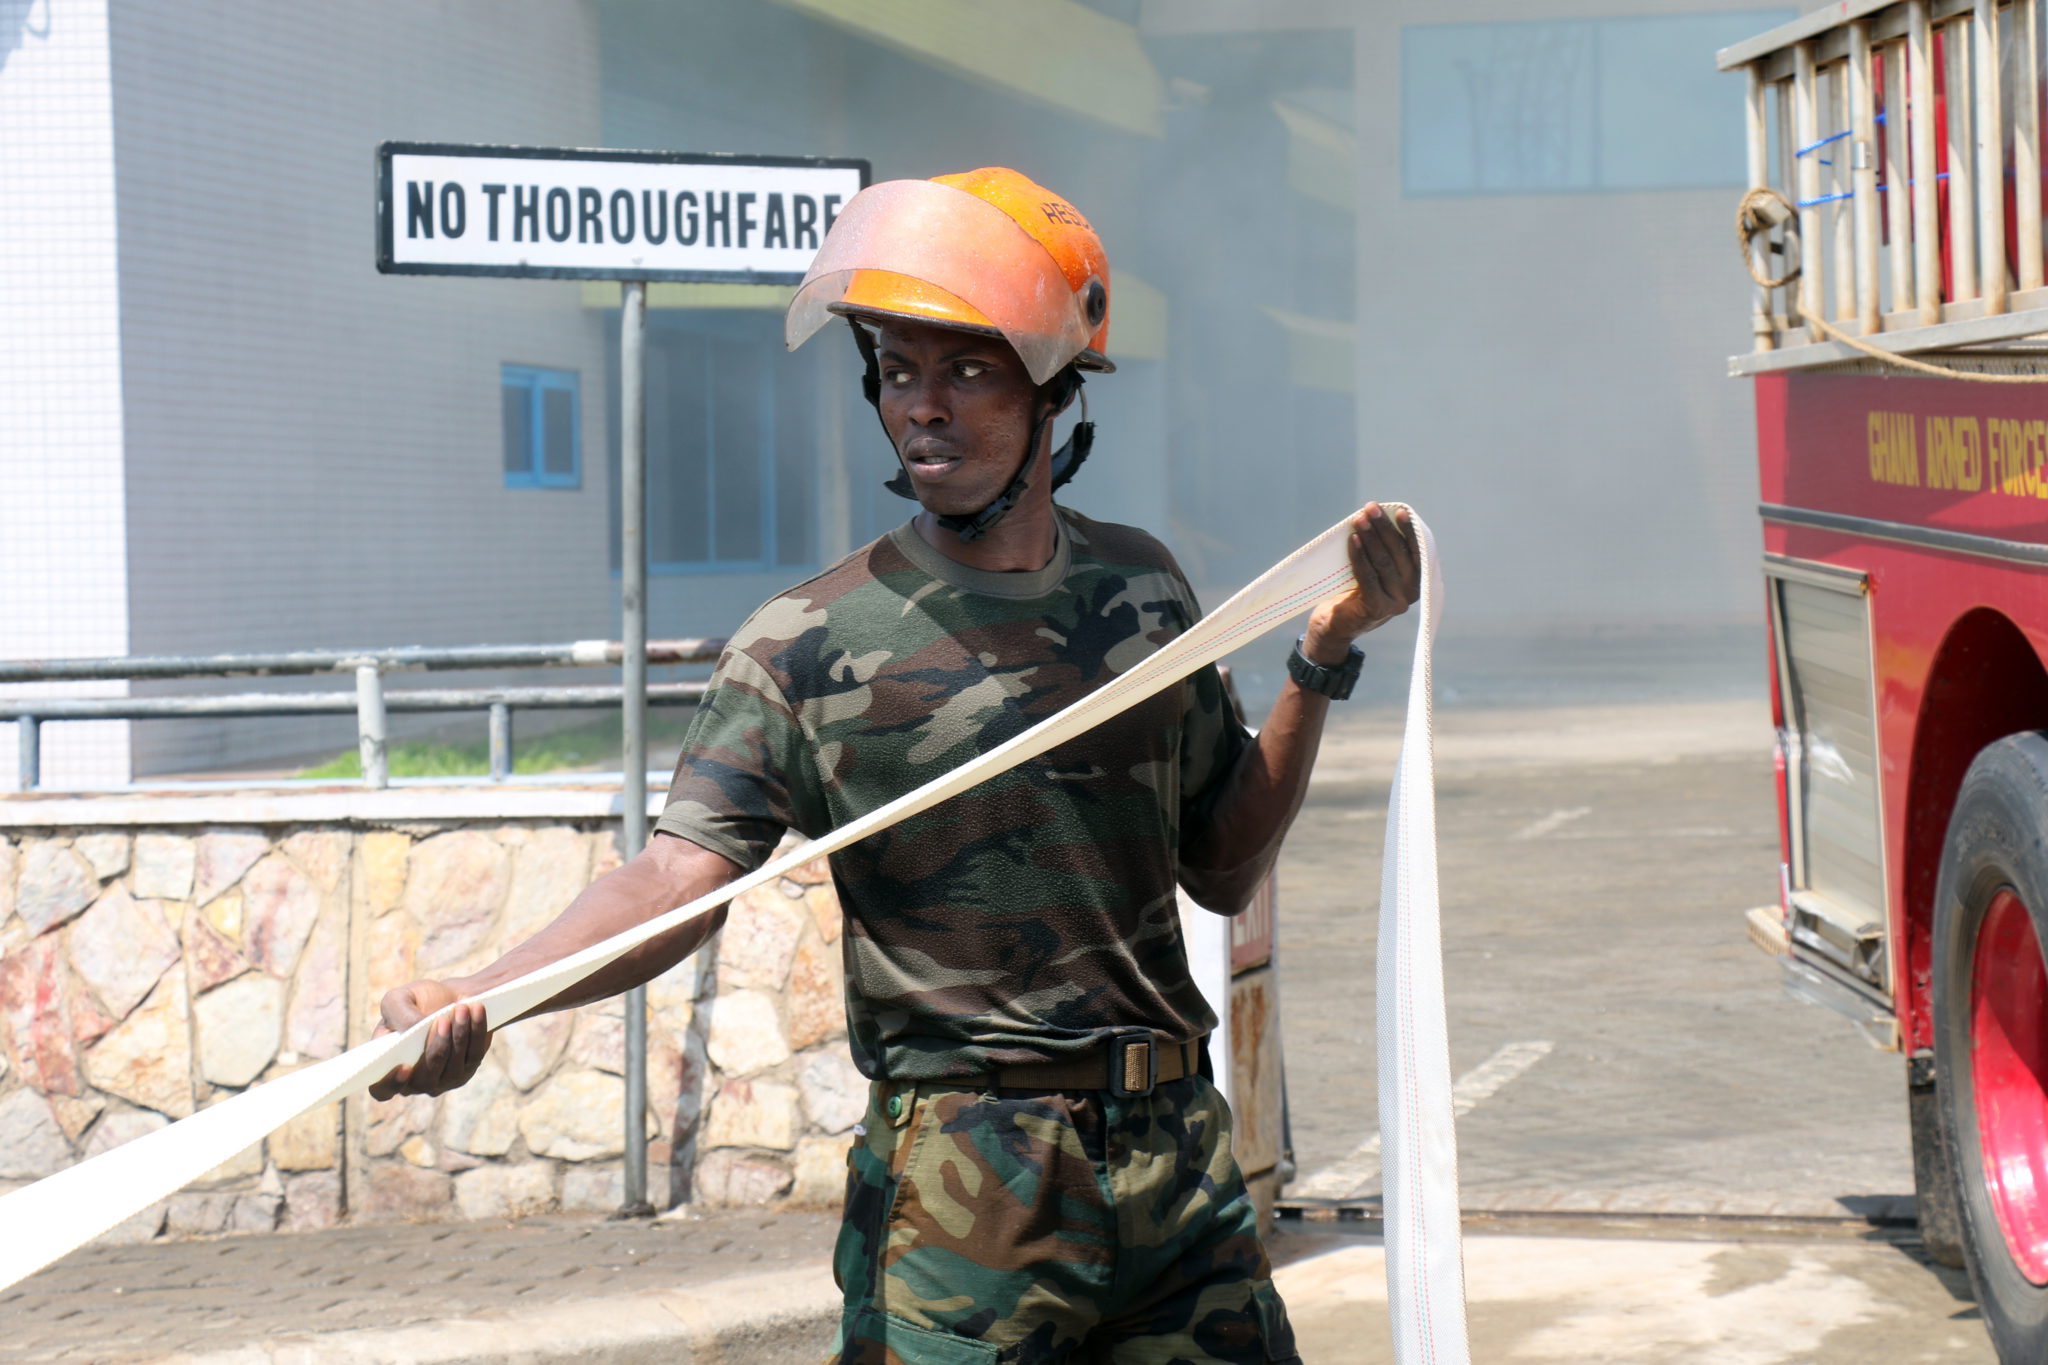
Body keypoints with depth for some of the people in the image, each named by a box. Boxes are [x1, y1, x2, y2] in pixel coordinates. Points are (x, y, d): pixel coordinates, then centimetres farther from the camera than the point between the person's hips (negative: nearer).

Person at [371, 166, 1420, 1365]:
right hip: (967, 1199, -4)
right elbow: (681, 878, -19)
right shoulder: (811, 646, -7)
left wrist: (1324, 658, 5)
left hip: (1183, 1167, 5)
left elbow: (1225, 872, 13)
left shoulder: (1139, 585, 8)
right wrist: (474, 997, -36)